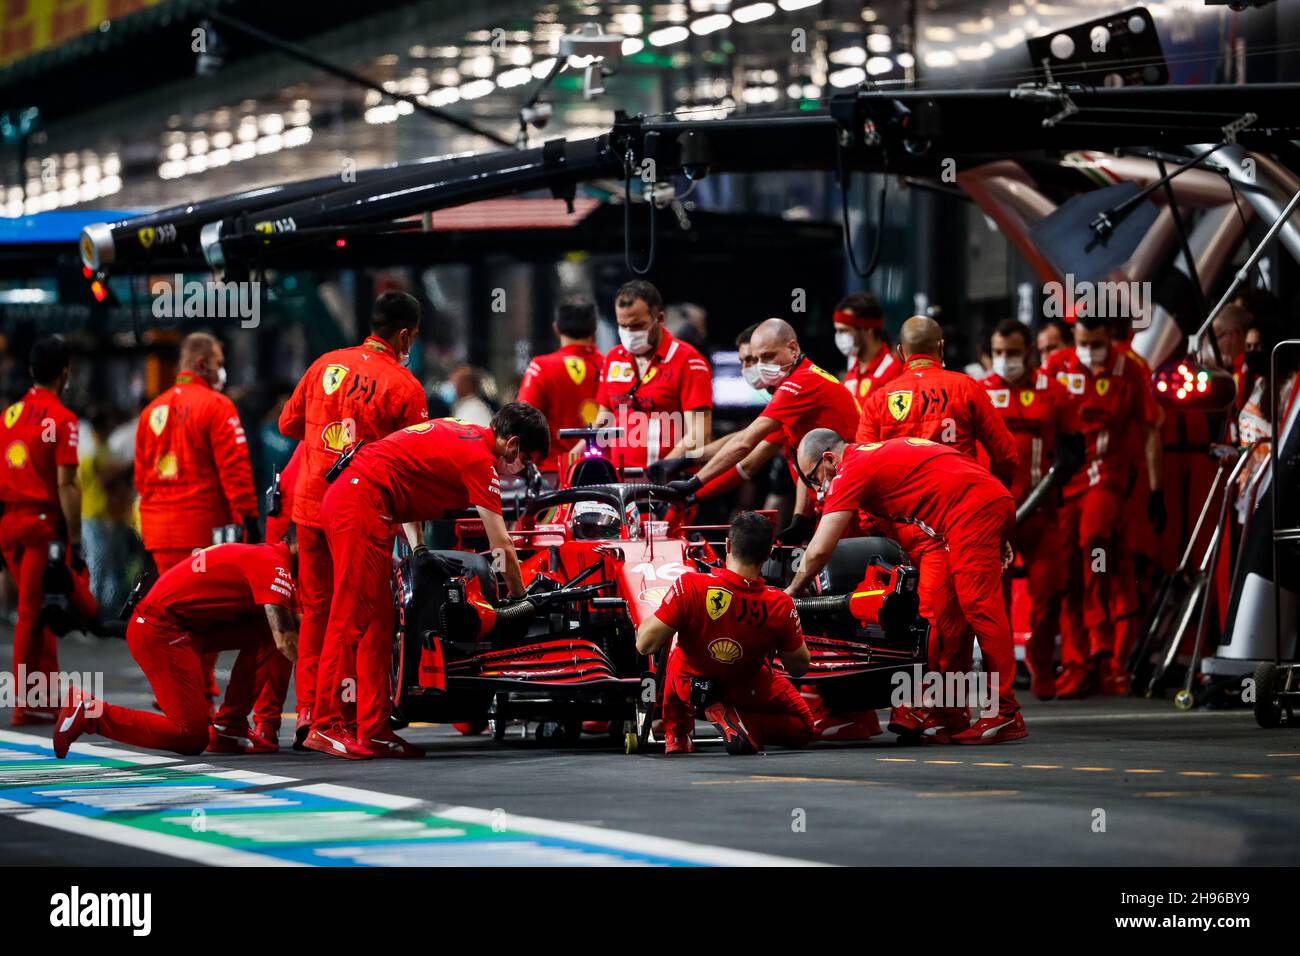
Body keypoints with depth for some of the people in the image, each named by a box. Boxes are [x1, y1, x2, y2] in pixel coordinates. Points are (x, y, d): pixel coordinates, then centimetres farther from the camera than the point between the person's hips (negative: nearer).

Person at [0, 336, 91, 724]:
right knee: (33, 611, -2)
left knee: (38, 607, 17)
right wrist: (75, 543, -11)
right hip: (43, 522, -6)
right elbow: (66, 485, -14)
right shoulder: (62, 419, -10)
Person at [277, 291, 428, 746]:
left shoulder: (325, 365, 5)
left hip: (310, 505, 4)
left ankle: (308, 713, 11)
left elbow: (288, 424, 15)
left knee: (316, 609, 13)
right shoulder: (405, 388, -8)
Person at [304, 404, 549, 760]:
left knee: (375, 622, 9)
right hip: (361, 503, -10)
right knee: (352, 619, -10)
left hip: (346, 499, 10)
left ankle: (372, 729, 9)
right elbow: (502, 547, -8)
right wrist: (520, 598, 4)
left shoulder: (464, 435, 16)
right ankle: (326, 726, -11)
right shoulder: (480, 457, -9)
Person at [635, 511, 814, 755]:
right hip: (746, 695, -2)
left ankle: (675, 735, 22)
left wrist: (648, 621, -3)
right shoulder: (781, 606, -25)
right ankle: (733, 720, -7)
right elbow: (799, 668, -8)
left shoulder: (690, 586, -31)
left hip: (688, 689, 2)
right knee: (803, 728, 22)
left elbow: (645, 645, -25)